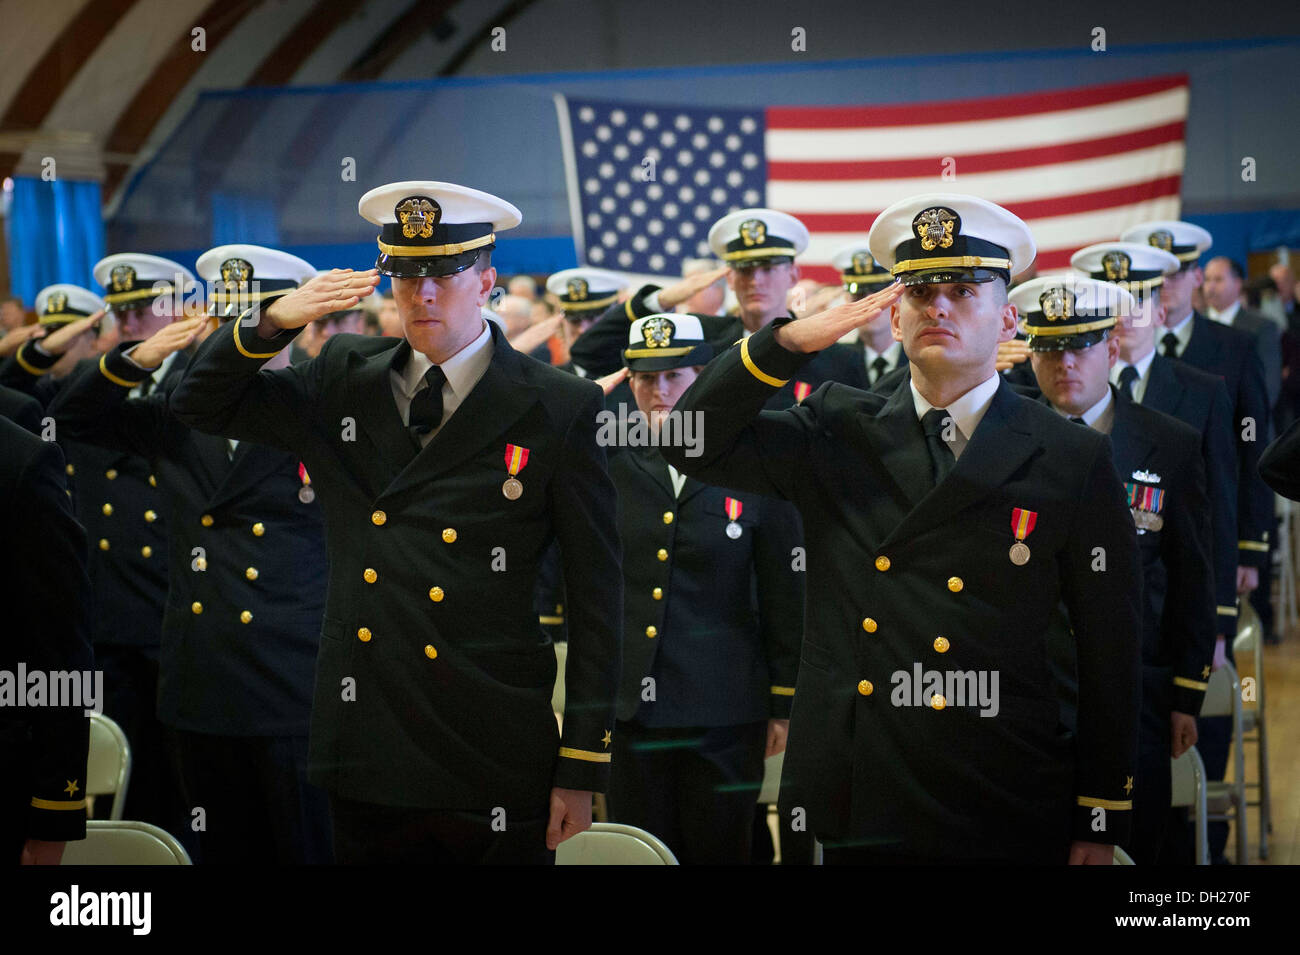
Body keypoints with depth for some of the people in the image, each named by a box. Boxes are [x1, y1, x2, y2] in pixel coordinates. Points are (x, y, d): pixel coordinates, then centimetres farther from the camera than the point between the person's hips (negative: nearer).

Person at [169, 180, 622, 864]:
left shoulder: (557, 410, -4)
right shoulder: (343, 383, 8)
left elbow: (596, 598, -3)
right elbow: (200, 403, 15)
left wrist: (581, 771, -6)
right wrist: (273, 321, -5)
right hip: (365, 760, 4)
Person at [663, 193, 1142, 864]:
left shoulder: (1072, 462, -1)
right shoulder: (836, 434, 7)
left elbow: (1109, 654, 1)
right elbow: (693, 444, -1)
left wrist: (1100, 826, 0)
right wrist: (791, 340, -13)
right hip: (852, 812, 2)